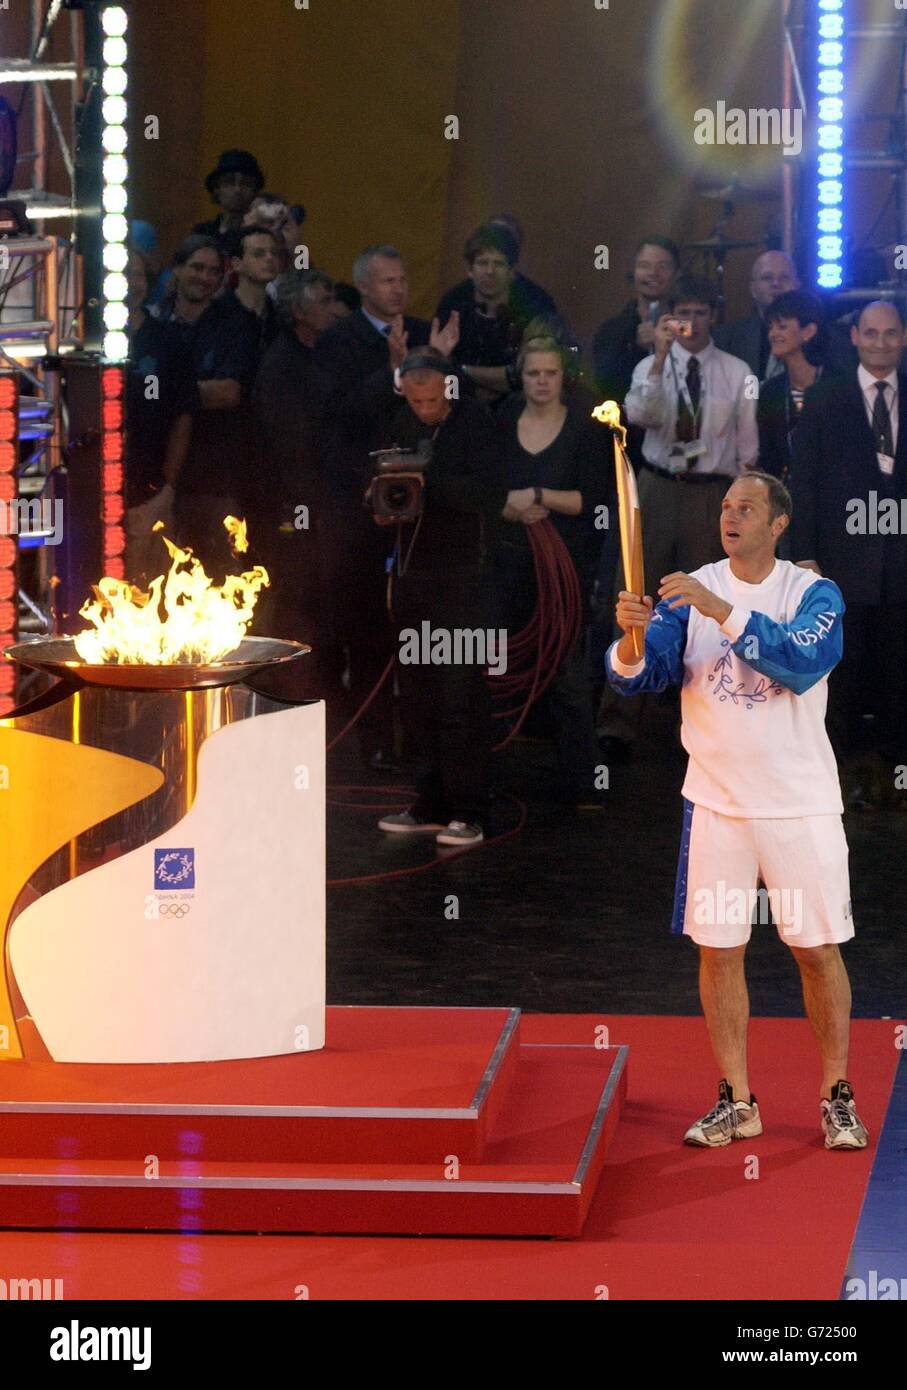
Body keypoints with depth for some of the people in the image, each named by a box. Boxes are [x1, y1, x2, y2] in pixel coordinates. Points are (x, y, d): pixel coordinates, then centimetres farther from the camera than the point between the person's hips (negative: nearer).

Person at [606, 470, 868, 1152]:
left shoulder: (815, 595, -6)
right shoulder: (687, 592, 1)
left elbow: (803, 662, -25)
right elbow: (640, 675, -10)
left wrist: (721, 611, -33)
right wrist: (631, 640, -33)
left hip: (802, 804, -2)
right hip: (717, 802, 2)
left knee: (819, 949, 3)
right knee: (719, 950, 4)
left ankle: (838, 1096, 14)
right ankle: (736, 1102, 13)